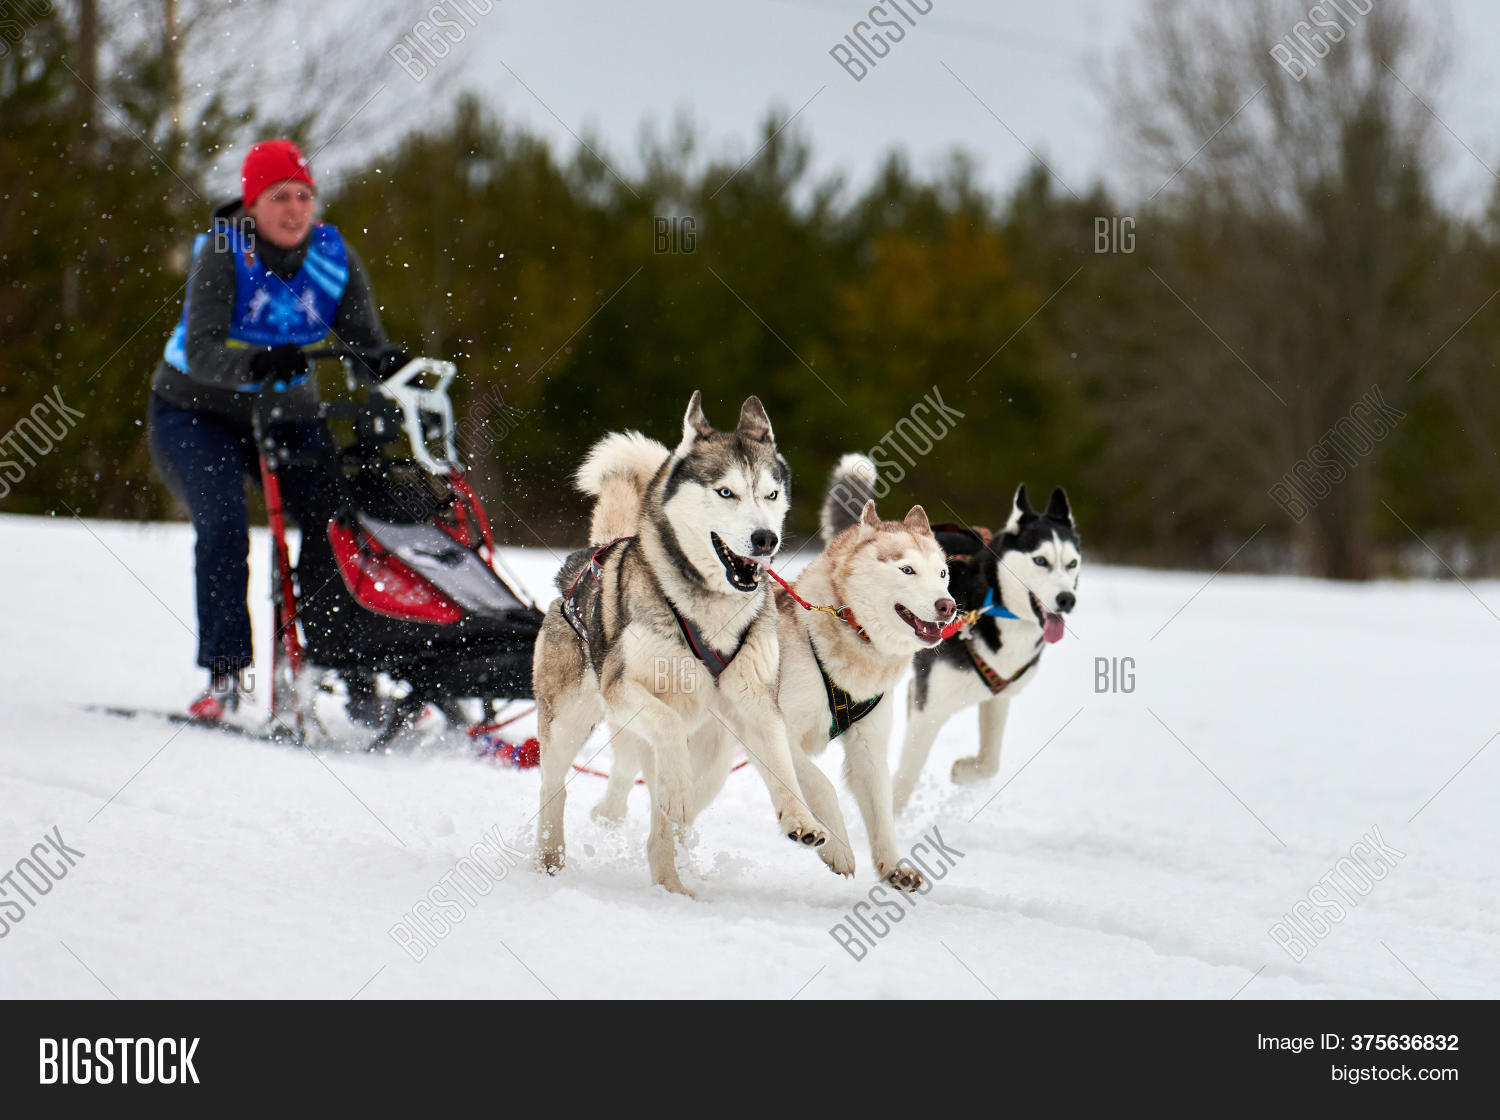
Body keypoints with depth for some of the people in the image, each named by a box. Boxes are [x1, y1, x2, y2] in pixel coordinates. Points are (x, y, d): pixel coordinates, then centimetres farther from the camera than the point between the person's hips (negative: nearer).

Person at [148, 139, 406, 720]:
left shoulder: (334, 256, -7)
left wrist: (391, 365, -34)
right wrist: (255, 363, -49)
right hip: (197, 412, -3)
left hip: (287, 412, 3)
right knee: (223, 523, -24)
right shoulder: (221, 254, -18)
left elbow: (367, 339, -10)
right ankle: (225, 673, -18)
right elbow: (200, 352, -29)